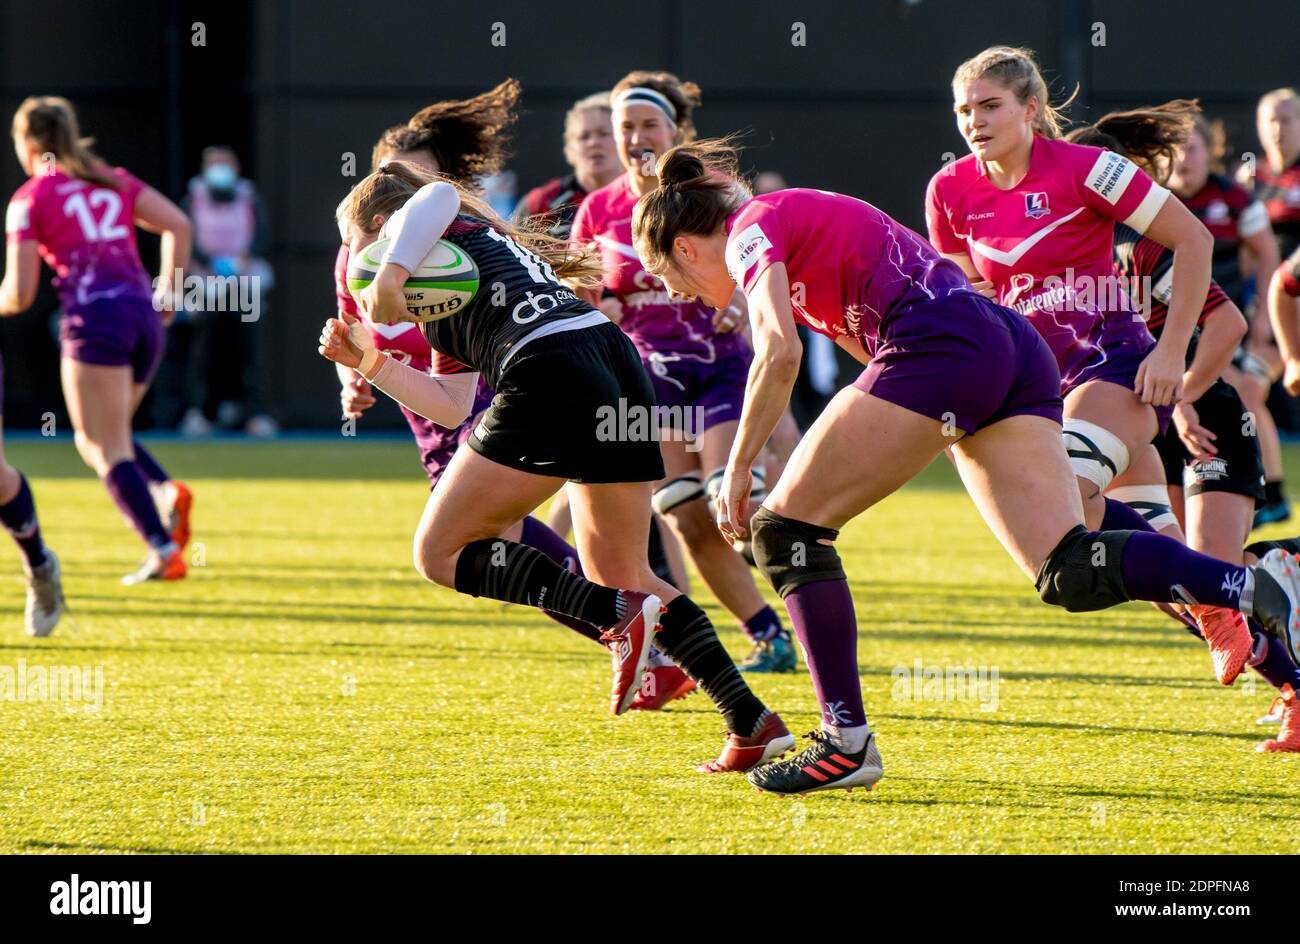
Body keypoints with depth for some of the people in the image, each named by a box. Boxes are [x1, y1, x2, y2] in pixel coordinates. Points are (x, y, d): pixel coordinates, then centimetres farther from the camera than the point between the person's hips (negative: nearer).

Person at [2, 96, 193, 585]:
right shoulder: (114, 181, 19)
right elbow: (178, 224, 7)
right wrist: (168, 294, 12)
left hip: (92, 317, -6)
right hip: (142, 314, 6)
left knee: (104, 447, -1)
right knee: (98, 437, 20)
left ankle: (164, 550, -14)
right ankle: (167, 489, -7)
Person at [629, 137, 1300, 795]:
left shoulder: (754, 226, 5)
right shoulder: (802, 219, 32)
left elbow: (779, 351, -12)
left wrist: (737, 469, -5)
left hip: (943, 346, -9)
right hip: (1016, 352, 9)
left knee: (785, 527, 1)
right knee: (1069, 574, -5)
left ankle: (847, 743, -4)